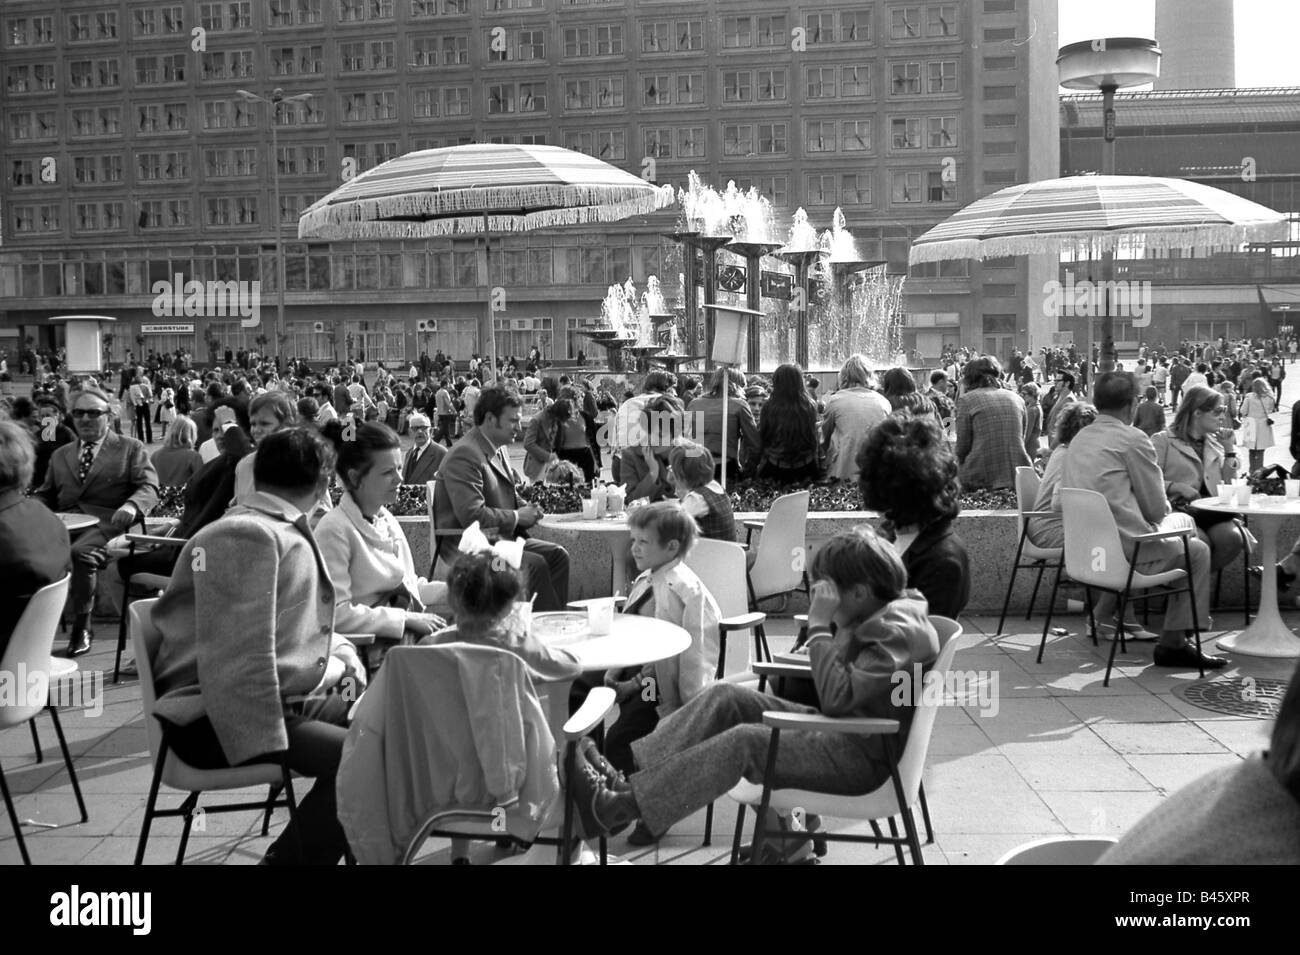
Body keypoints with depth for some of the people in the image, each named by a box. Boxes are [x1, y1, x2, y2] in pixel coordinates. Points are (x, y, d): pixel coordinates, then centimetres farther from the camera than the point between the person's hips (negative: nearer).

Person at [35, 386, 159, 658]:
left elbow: (149, 487, 2)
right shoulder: (60, 455, 27)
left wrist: (131, 505, -20)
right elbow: (45, 496, 26)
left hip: (106, 523, -4)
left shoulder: (130, 448, 13)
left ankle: (82, 627, -17)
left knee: (80, 552, -34)